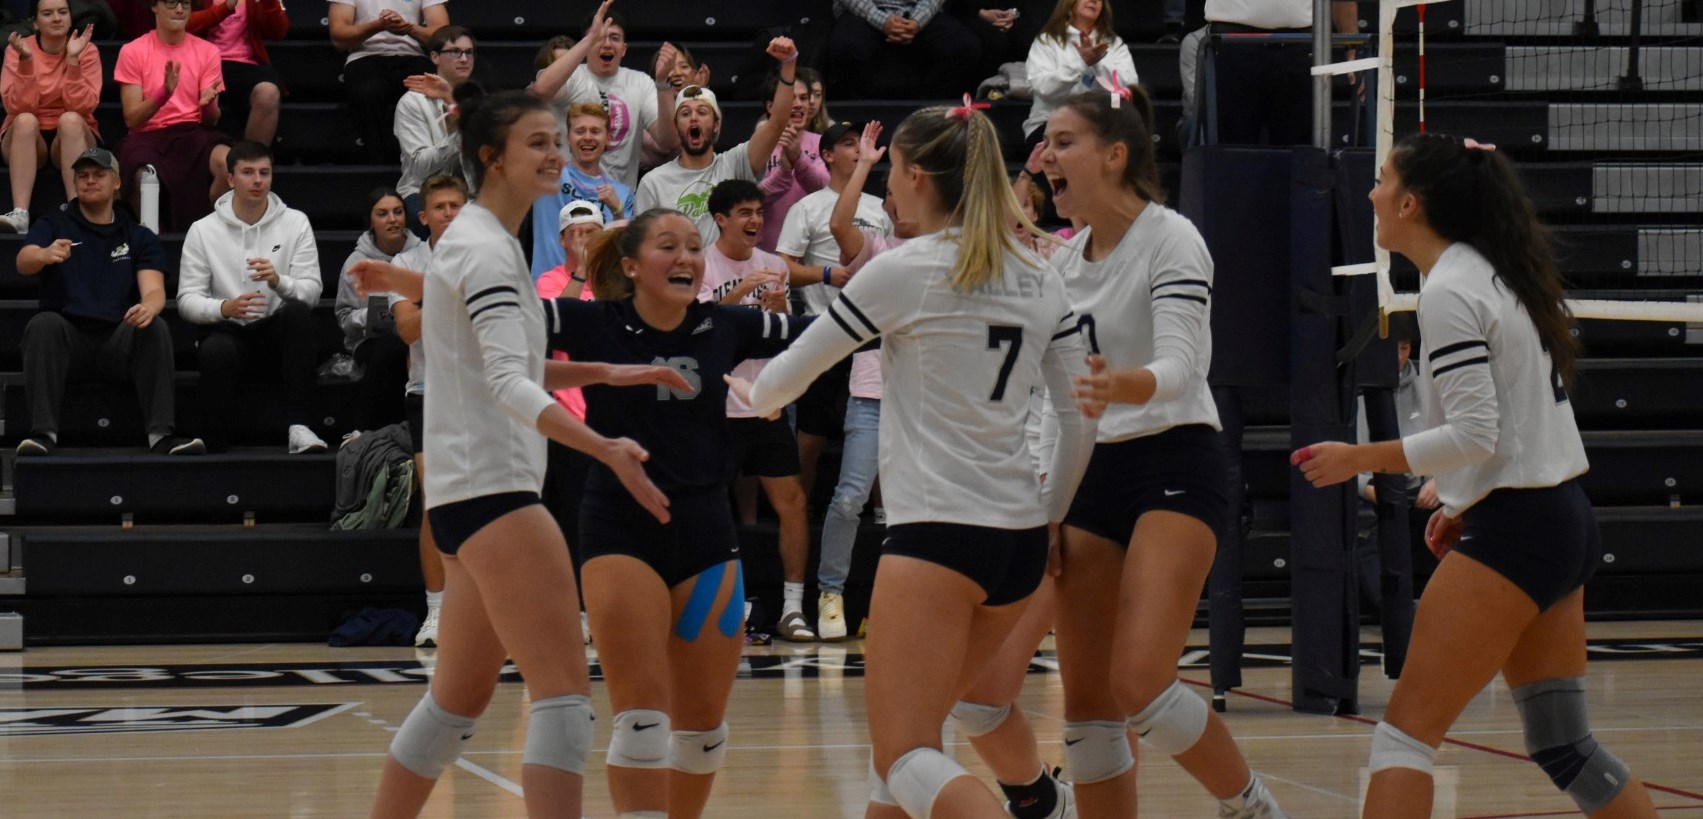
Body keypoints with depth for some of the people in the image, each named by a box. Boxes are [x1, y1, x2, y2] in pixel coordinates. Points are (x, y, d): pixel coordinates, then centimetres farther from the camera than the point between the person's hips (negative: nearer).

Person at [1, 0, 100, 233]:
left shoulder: (87, 51, -4)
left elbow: (82, 107, -15)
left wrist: (73, 59, -23)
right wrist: (25, 61, -26)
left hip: (72, 136, 0)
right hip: (26, 137, 0)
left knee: (70, 119, -32)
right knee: (25, 120, -32)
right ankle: (20, 213, -45)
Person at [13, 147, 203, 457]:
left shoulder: (139, 237, 16)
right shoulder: (54, 226, 13)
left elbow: (154, 290, 0)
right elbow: (23, 262, -8)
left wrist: (148, 307, -28)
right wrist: (45, 255, -35)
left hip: (121, 341, 1)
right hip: (67, 338, -1)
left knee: (156, 327, -29)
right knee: (44, 323, -32)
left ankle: (161, 434, -37)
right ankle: (43, 433, -39)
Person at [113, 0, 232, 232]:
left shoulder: (207, 51, 9)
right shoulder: (133, 51, 3)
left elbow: (211, 121, 5)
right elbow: (132, 119, -3)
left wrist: (208, 105, -19)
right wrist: (164, 93, -20)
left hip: (193, 133, 2)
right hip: (148, 136, -2)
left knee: (228, 162, -34)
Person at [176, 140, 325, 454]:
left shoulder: (295, 223, 4)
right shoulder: (203, 230, 2)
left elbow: (312, 292, -4)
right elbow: (187, 301, -3)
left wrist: (278, 281, -27)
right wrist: (225, 308, -25)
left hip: (277, 331, 1)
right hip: (227, 331, -1)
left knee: (297, 311, -32)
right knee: (216, 351, -36)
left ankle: (298, 425, -36)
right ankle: (217, 448, -24)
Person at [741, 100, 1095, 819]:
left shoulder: (903, 271, -7)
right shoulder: (1037, 280, 10)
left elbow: (788, 375, 4)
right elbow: (1081, 417, 12)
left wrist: (746, 398, 25)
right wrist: (1050, 517, 23)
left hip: (938, 530, -8)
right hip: (1019, 539, 8)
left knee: (904, 756, -9)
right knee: (905, 729, 20)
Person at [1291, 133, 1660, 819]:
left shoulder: (1448, 293, -14)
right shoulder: (1498, 274, 14)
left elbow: (1473, 433, -20)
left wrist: (1357, 459, -12)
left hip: (1513, 530, -10)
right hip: (1565, 518, 10)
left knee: (1406, 731, -8)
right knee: (1563, 746, 13)